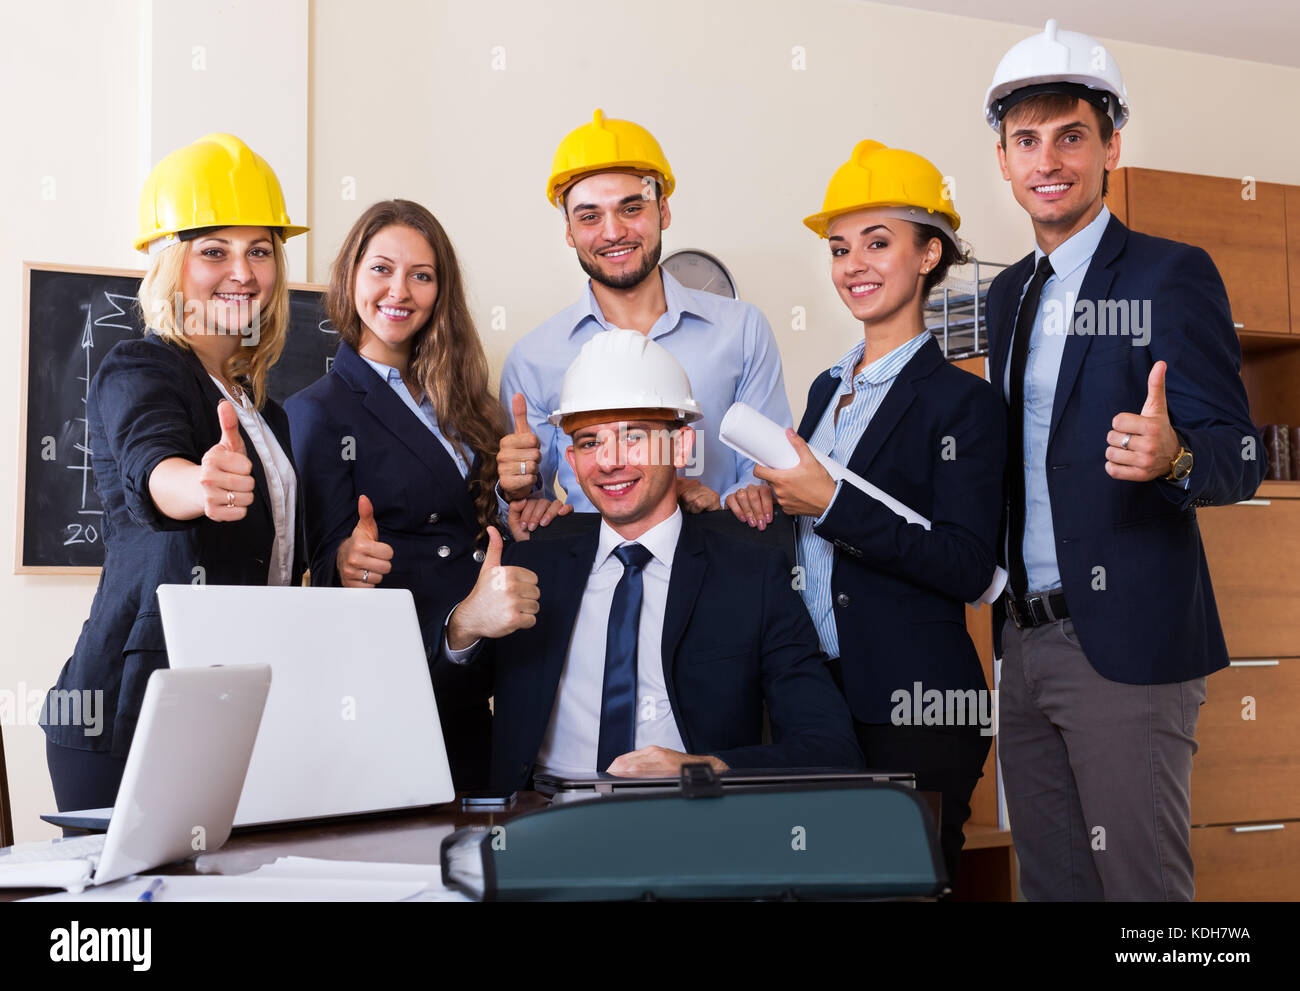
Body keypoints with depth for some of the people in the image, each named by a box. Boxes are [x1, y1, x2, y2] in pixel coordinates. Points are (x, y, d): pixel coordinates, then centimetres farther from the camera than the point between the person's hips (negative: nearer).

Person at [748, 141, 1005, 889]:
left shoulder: (963, 401, -8)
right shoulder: (827, 390, 14)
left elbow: (968, 569, -17)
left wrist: (832, 505, -20)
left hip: (914, 710, -7)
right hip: (817, 689, 7)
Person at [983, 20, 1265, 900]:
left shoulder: (1174, 275, -6)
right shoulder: (1010, 295, 14)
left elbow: (1240, 456, -11)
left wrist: (1171, 457, -34)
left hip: (1128, 642, -6)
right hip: (1028, 639, 7)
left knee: (1141, 886, 0)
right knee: (1050, 879, 14)